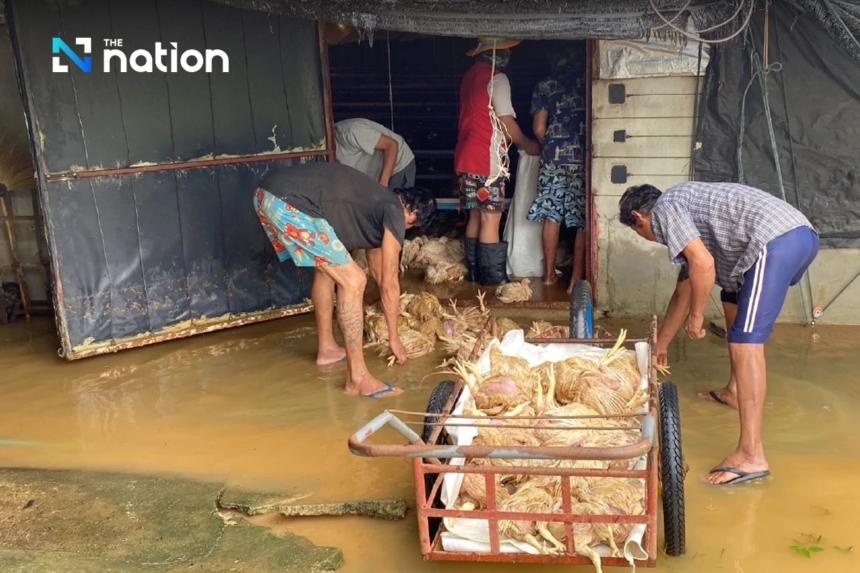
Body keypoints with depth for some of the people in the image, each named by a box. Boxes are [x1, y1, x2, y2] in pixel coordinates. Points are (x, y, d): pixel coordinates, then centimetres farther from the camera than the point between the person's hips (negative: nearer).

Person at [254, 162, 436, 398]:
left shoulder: (376, 204, 29)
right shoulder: (395, 213, 3)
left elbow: (378, 272, 42)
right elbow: (389, 284, 7)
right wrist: (394, 338, 18)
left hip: (267, 194, 10)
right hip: (289, 203, -10)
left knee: (327, 267, 27)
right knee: (352, 280, -4)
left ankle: (327, 348, 37)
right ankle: (357, 377, 0)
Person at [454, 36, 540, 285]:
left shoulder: (470, 76, 17)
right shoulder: (496, 78, -9)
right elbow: (507, 121, -10)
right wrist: (527, 145, 6)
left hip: (465, 158, 8)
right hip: (486, 160, -8)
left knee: (476, 215, 13)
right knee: (491, 219, -5)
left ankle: (475, 272, 18)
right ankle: (493, 277, -2)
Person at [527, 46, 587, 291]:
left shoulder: (544, 87, 7)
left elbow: (538, 129, 4)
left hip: (554, 158, 2)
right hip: (585, 158, -1)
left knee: (551, 215, 12)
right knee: (584, 220, 3)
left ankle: (549, 273, 18)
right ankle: (577, 278, 3)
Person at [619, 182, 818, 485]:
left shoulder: (665, 208, 5)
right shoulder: (687, 207, 32)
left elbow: (703, 264, -11)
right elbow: (683, 290, 39)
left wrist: (696, 316, 2)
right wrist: (661, 344, 46)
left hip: (776, 240, -10)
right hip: (802, 233, 10)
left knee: (745, 342, -11)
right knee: (733, 298, 31)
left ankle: (751, 455, -14)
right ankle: (735, 390, 38)